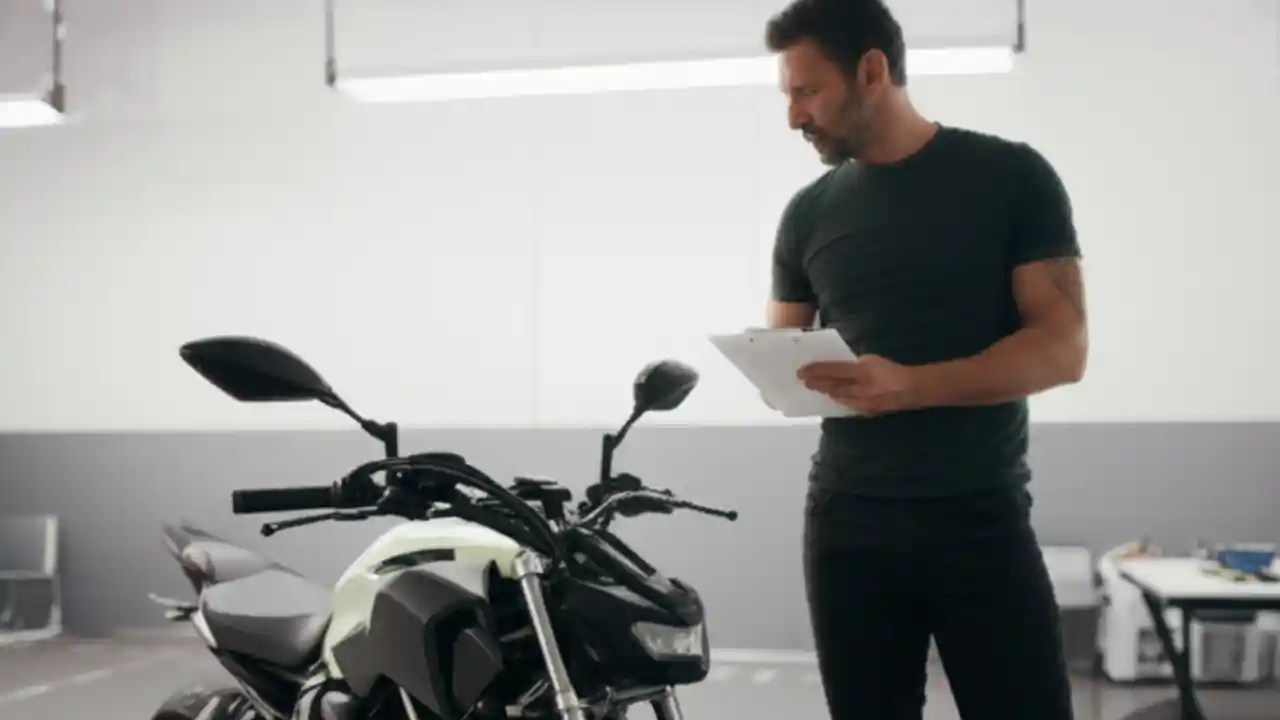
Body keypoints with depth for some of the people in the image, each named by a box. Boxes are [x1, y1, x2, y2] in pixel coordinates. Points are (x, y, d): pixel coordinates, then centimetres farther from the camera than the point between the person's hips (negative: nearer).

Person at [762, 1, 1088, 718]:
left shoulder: (1010, 176, -1)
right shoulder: (809, 212, 11)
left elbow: (1063, 346, -8)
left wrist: (910, 386, -22)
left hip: (982, 517, -3)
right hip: (847, 521, 4)